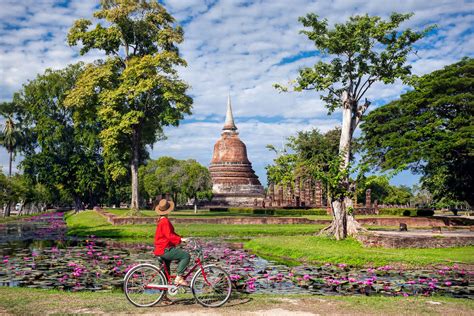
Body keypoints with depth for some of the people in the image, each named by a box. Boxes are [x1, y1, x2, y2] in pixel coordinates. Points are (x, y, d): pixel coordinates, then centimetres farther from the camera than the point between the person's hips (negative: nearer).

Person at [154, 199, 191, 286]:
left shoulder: (161, 220, 14)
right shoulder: (165, 221, -18)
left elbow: (171, 233, 18)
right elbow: (169, 236, -26)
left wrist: (181, 238, 11)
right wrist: (180, 239, -27)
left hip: (162, 249, 11)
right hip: (165, 250, -11)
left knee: (166, 270, 23)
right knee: (186, 256, -15)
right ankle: (178, 278, -15)